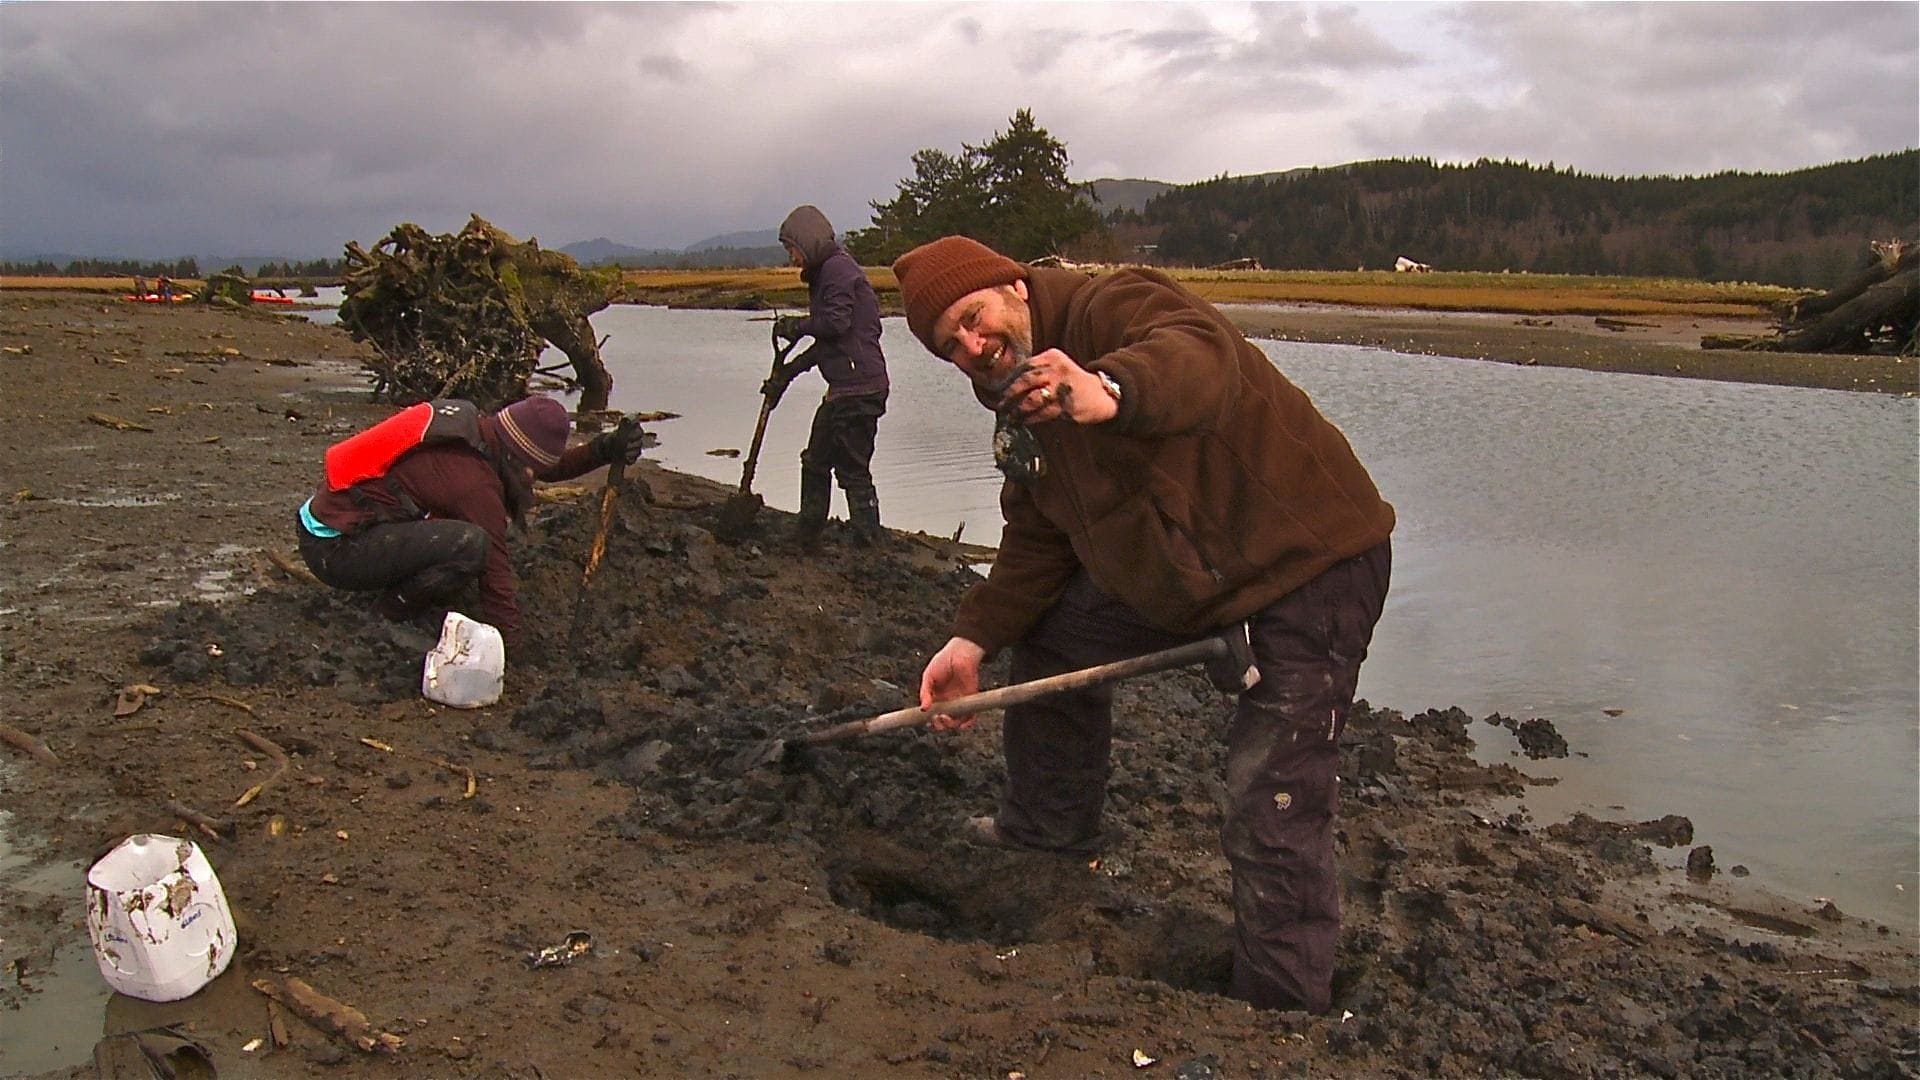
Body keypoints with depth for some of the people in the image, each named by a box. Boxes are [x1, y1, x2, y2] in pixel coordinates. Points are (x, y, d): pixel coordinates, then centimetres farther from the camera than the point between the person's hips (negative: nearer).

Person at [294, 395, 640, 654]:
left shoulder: (473, 424, 3)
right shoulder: (477, 483, -23)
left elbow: (552, 468, 17)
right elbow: (495, 569, -17)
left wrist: (603, 450, 3)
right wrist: (511, 648, -11)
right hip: (335, 549, -10)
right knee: (471, 545, -27)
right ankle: (388, 619, -6)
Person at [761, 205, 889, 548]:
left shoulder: (838, 268, -10)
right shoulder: (824, 272, 22)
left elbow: (836, 322, -22)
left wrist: (795, 325, -5)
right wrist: (786, 373, 23)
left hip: (859, 387, -11)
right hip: (843, 389, 11)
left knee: (853, 469, -7)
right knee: (815, 461, 19)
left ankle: (868, 543, -1)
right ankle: (806, 536, 31)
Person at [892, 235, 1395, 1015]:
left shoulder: (1112, 307, -19)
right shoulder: (1021, 412, 11)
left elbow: (1201, 353, -43)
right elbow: (1037, 540, 16)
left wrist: (1111, 391, -64)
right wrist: (974, 640, 4)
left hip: (1310, 561, -9)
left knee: (1270, 817, -15)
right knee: (1053, 634, 16)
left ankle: (1285, 1016, 1)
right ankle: (1048, 827, 37)